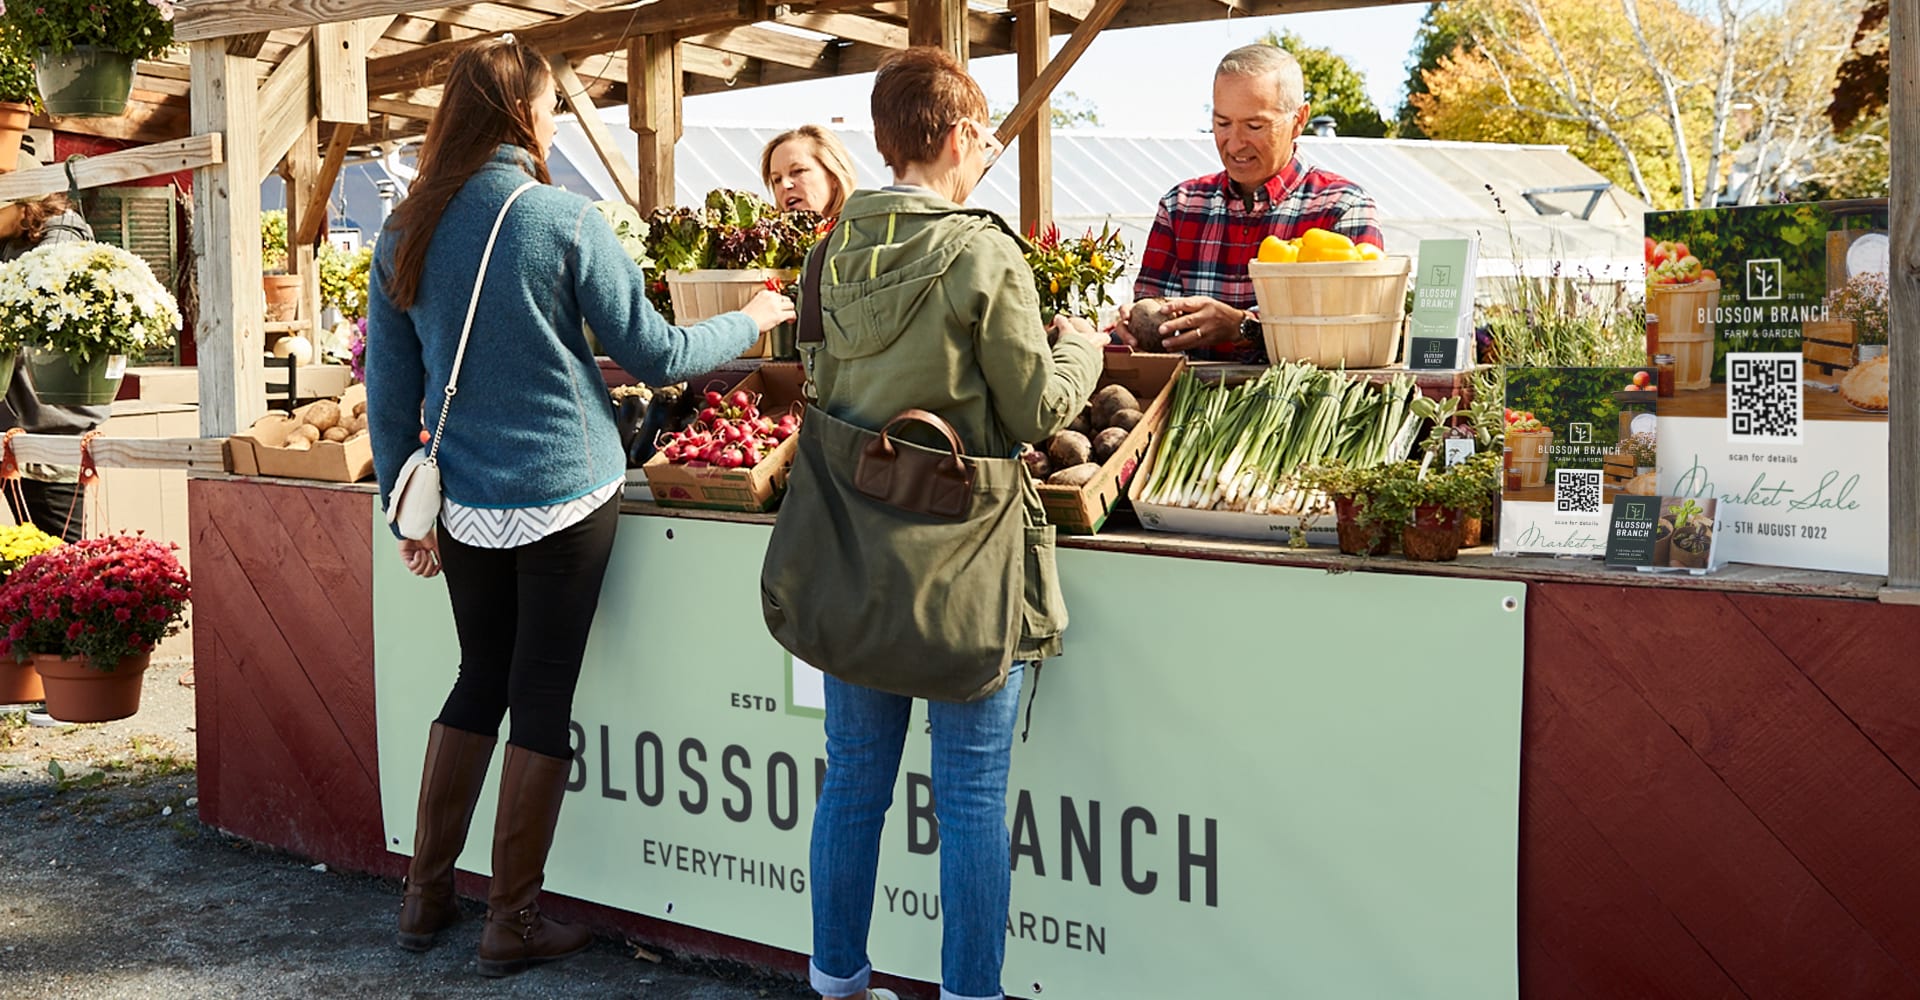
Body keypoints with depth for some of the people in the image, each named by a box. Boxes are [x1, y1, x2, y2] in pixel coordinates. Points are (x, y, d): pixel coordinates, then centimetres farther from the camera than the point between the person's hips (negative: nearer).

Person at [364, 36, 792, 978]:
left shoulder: (405, 233, 3)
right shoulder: (561, 219, -11)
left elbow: (389, 387, 7)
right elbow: (653, 353, -5)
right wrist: (750, 322, 11)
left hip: (465, 504, 5)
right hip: (564, 498, -5)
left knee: (480, 680, 19)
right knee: (542, 698, 4)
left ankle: (425, 895, 26)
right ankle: (513, 923, 13)